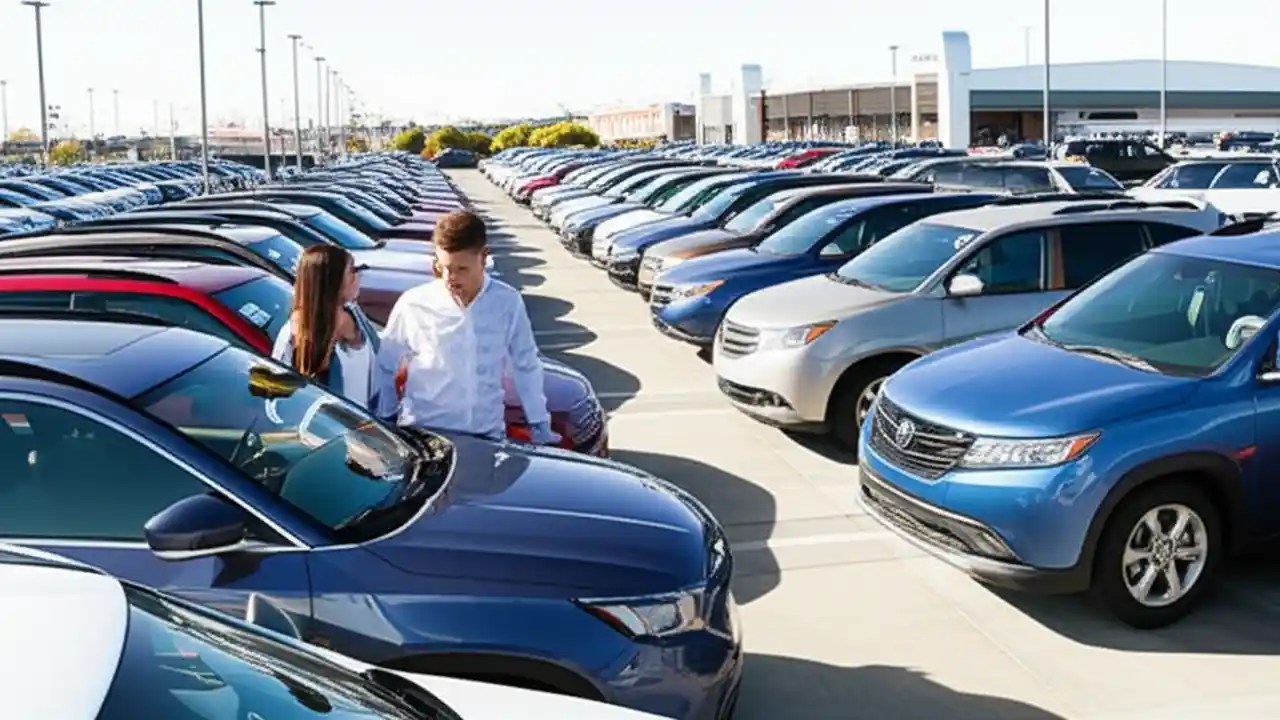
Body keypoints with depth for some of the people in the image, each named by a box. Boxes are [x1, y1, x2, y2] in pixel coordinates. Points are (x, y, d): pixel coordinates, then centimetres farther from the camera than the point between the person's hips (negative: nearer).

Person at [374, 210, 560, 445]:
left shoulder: (508, 302, -5)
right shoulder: (413, 304, -9)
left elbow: (526, 366, 7)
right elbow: (385, 368, 3)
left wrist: (540, 425, 9)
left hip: (486, 434, 1)